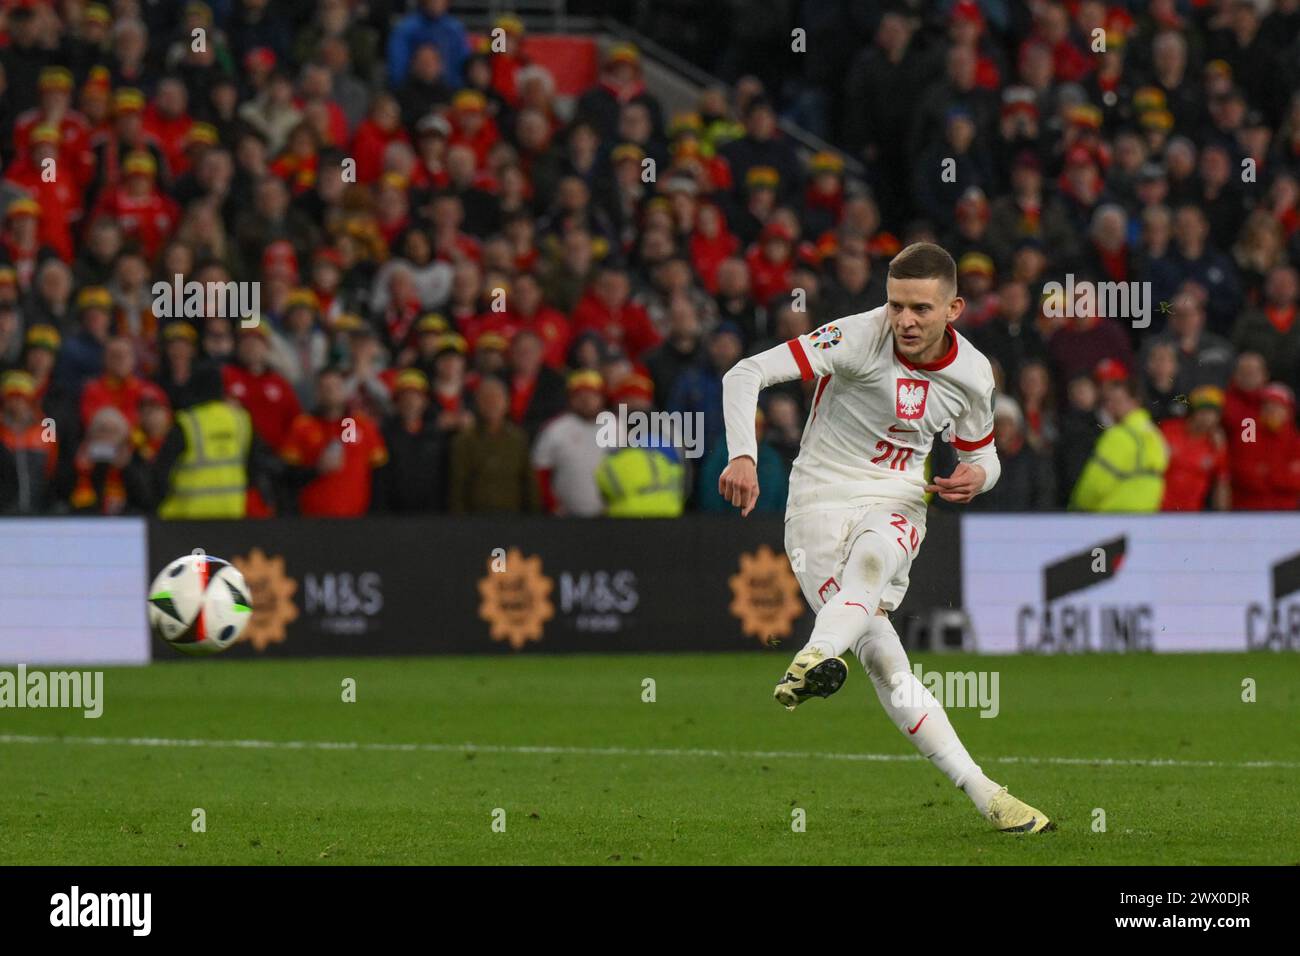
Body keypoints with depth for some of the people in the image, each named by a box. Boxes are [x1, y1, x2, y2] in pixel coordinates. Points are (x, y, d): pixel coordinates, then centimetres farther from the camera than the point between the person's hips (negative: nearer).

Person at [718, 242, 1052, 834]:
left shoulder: (971, 374, 0)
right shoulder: (859, 337, -14)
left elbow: (982, 454, 18)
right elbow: (747, 374, -19)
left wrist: (977, 476, -8)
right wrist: (742, 455, -35)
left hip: (896, 502, 2)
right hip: (821, 501, -2)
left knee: (873, 558, -38)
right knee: (883, 662, -18)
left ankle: (816, 658, -62)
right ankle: (980, 793, -19)